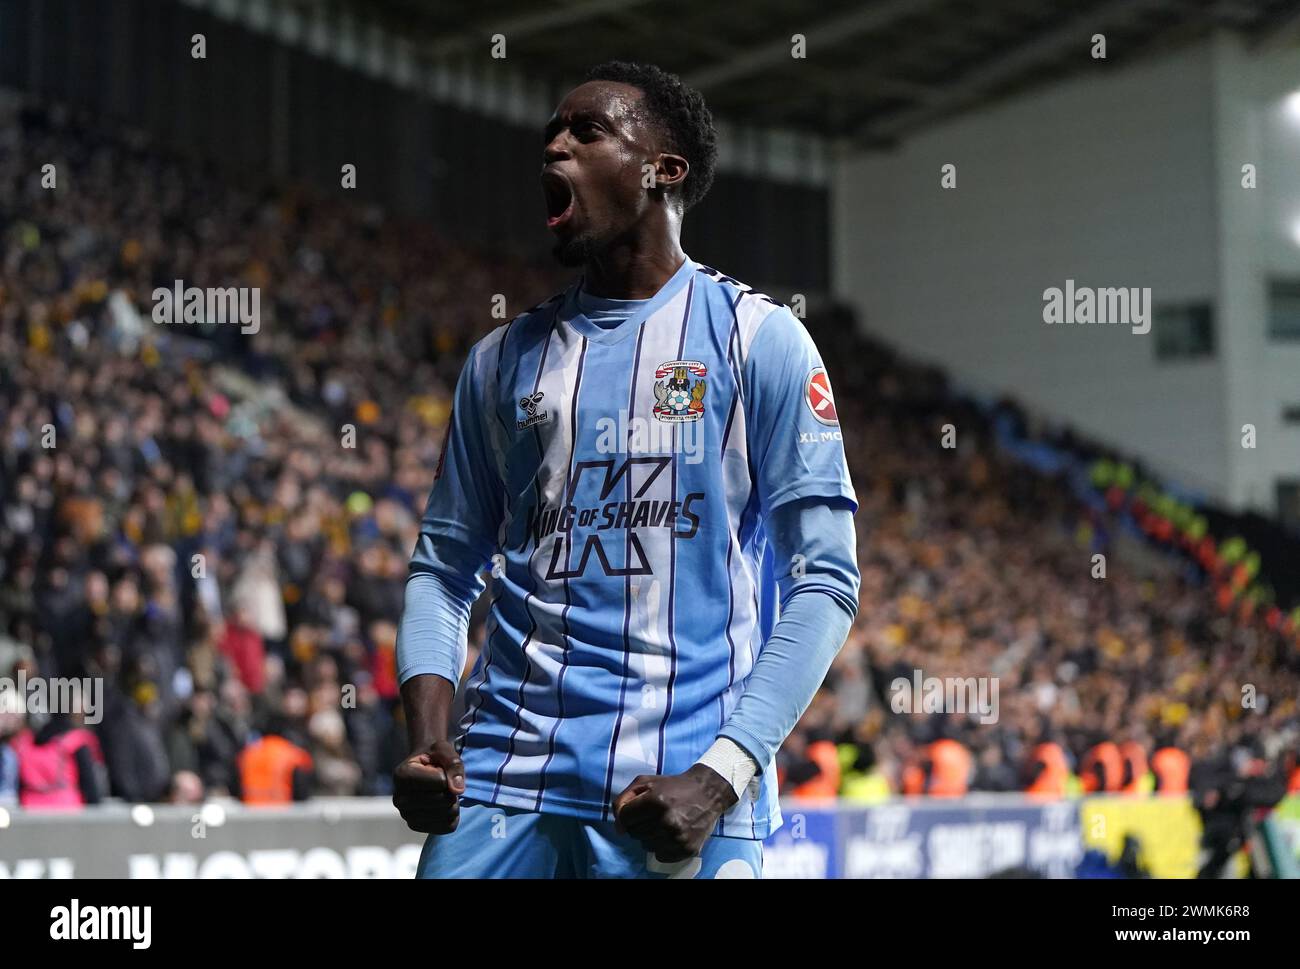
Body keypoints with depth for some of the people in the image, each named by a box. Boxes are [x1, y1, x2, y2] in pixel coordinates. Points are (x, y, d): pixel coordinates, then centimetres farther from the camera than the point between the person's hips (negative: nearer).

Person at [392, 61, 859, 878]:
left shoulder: (760, 338, 2)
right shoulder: (505, 359, 14)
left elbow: (824, 580, -3)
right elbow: (445, 567, 16)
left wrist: (719, 777, -14)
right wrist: (427, 743, -2)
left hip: (682, 784, -3)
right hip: (506, 773, 3)